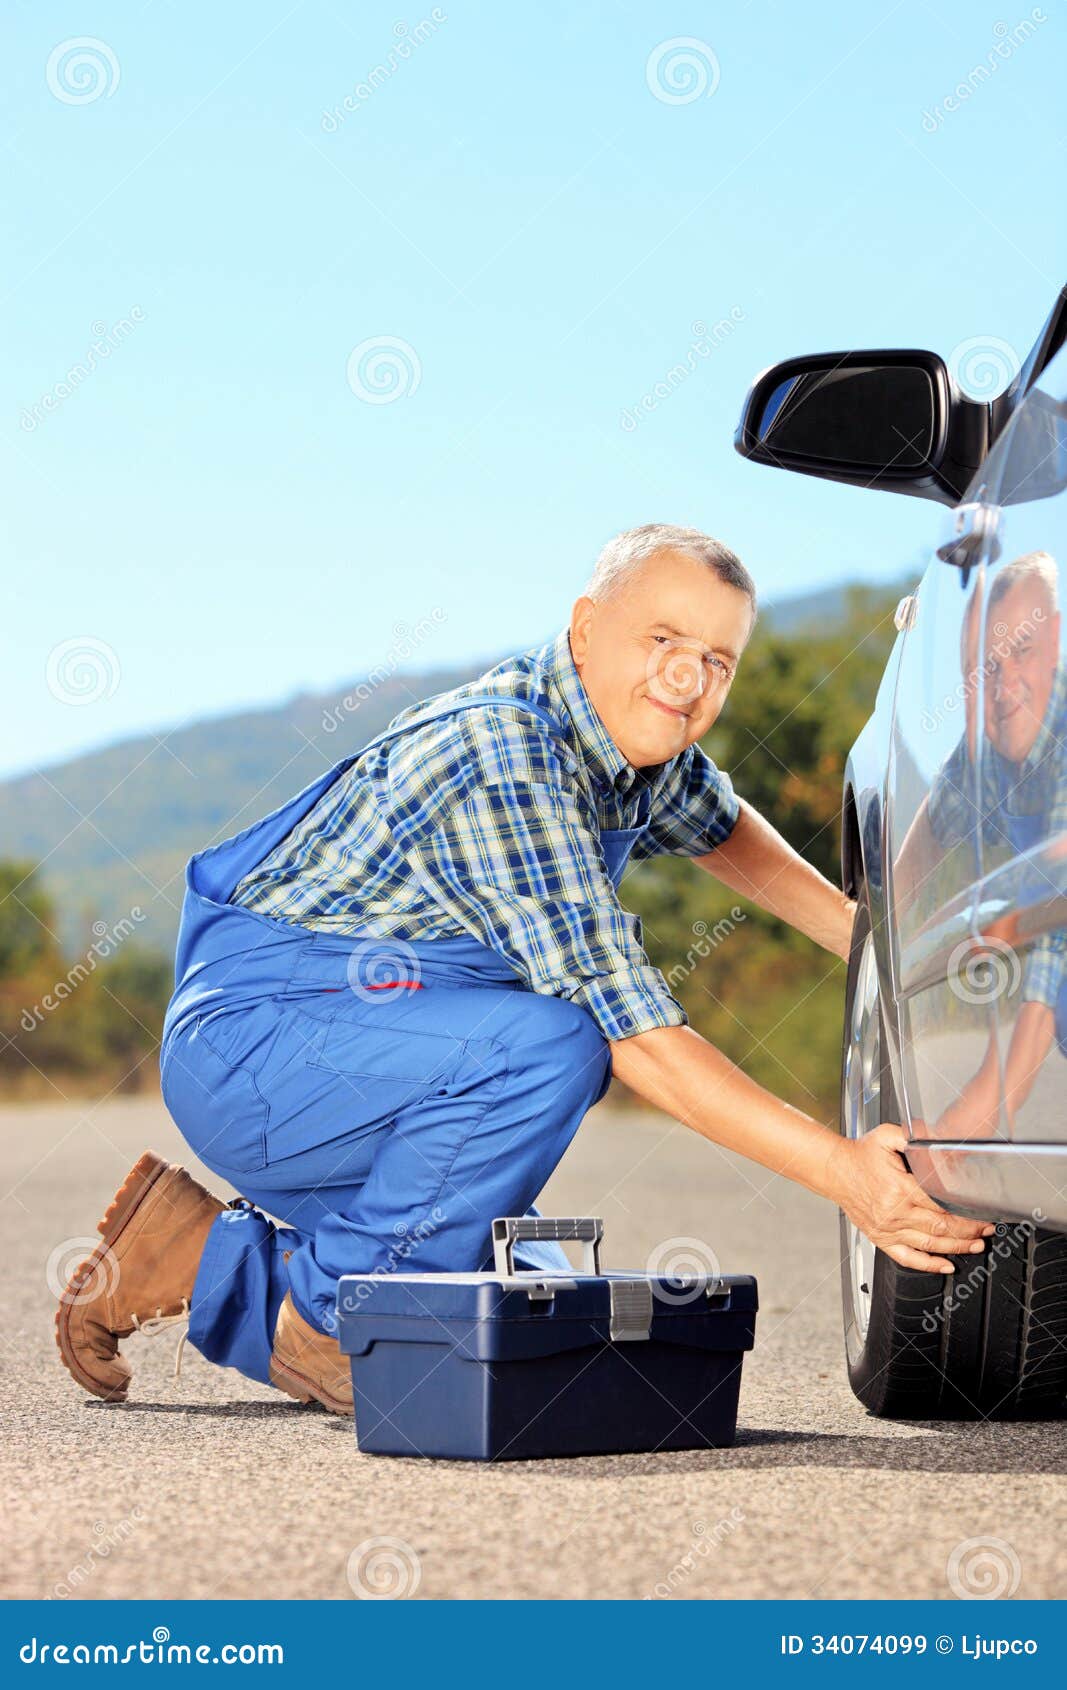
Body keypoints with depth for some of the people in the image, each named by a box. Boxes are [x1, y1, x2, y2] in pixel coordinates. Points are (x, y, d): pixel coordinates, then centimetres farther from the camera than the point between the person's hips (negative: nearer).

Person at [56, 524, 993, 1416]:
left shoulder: (640, 733, 1)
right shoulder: (507, 764, -27)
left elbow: (722, 826, 27)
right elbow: (636, 1037, -31)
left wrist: (866, 937, 17)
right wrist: (840, 1169, -33)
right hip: (248, 1041, -9)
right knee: (548, 1040, -31)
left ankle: (206, 1263, 16)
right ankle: (336, 1324, -14)